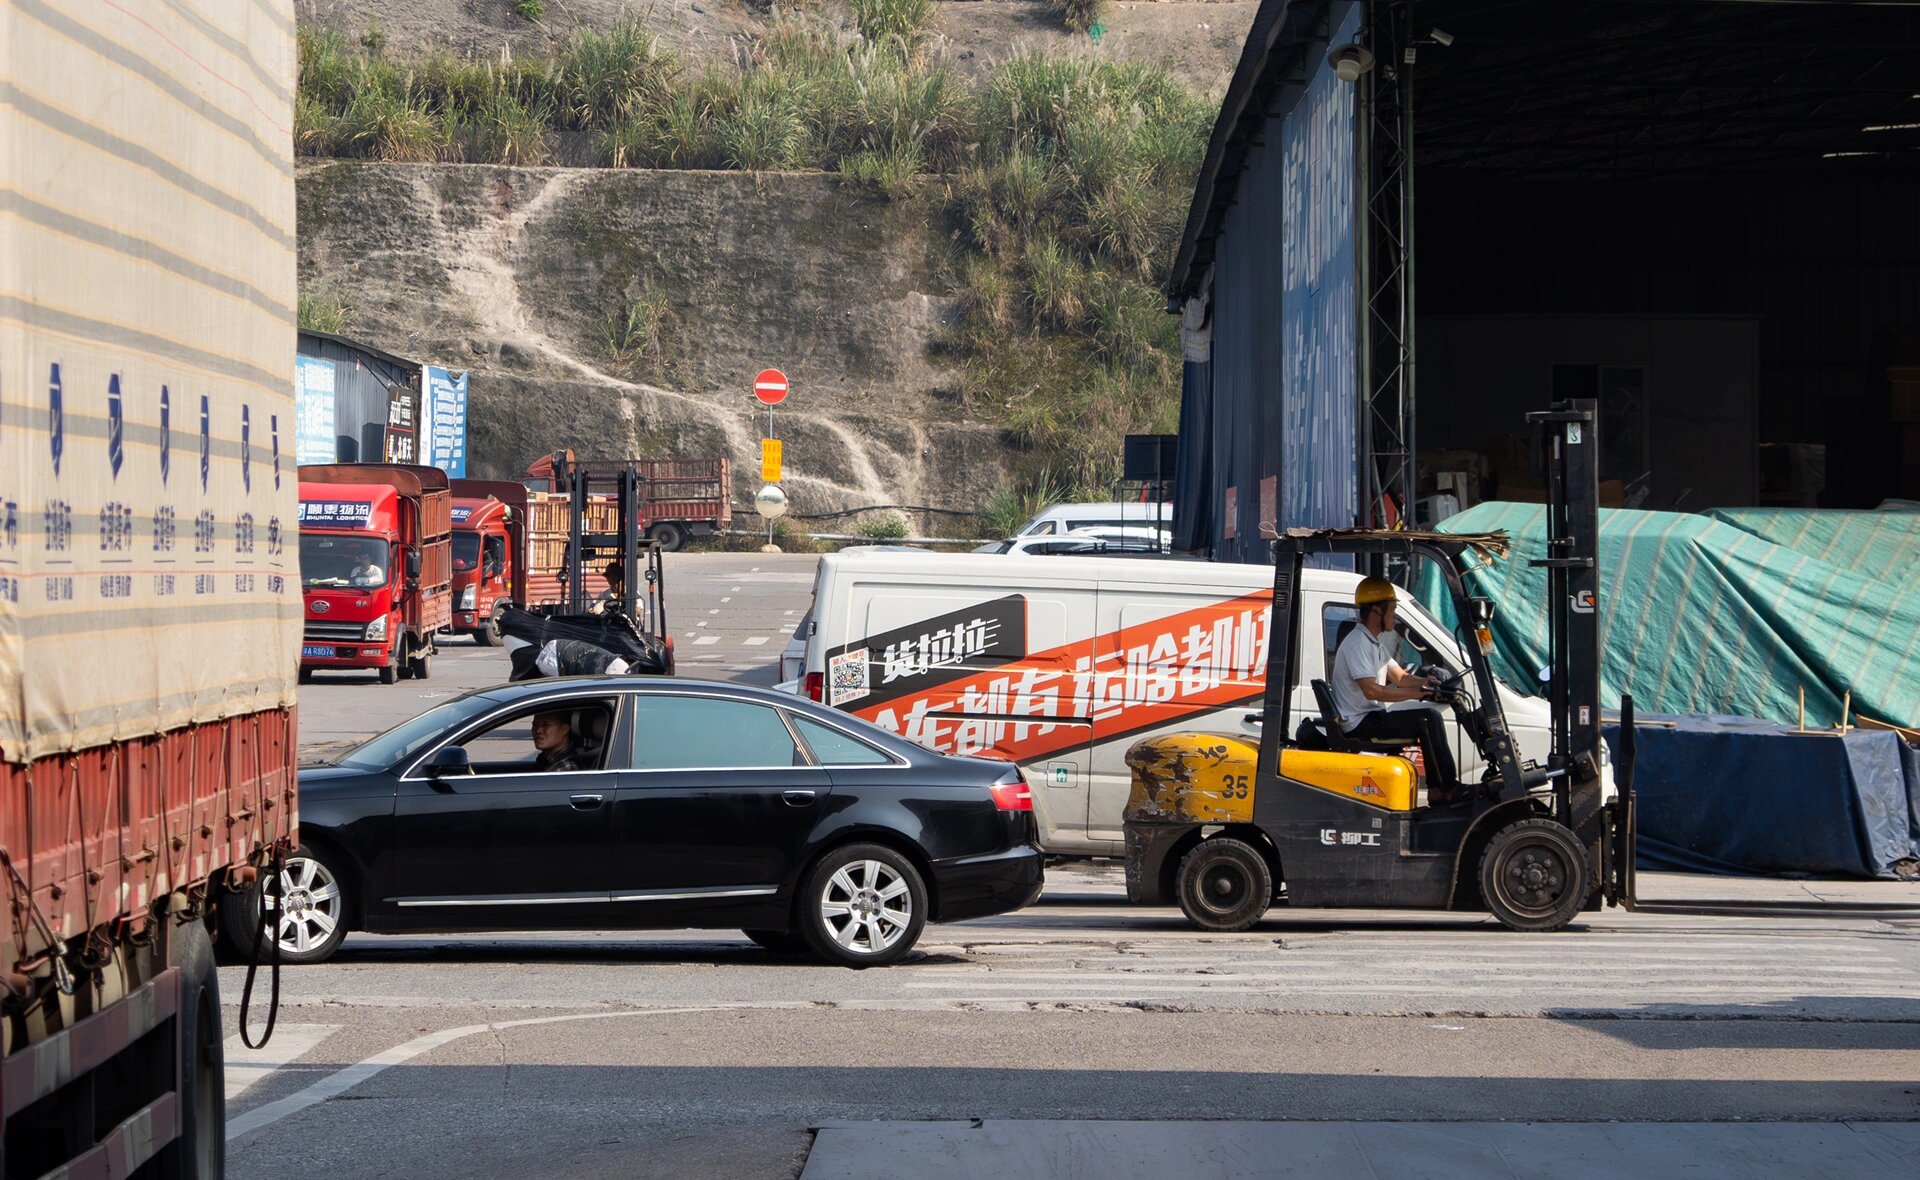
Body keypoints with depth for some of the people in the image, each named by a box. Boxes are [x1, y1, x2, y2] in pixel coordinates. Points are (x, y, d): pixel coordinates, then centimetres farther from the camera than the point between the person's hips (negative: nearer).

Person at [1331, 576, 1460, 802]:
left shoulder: (1375, 643, 18)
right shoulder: (1357, 644, -17)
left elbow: (1400, 677, 19)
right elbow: (1371, 690, -26)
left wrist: (1428, 682, 2)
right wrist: (1413, 693, -23)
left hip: (1372, 717, 11)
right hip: (1360, 722, -11)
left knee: (1429, 716, 11)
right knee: (1429, 718, -16)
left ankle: (1437, 789, 7)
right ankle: (1448, 790, -11)